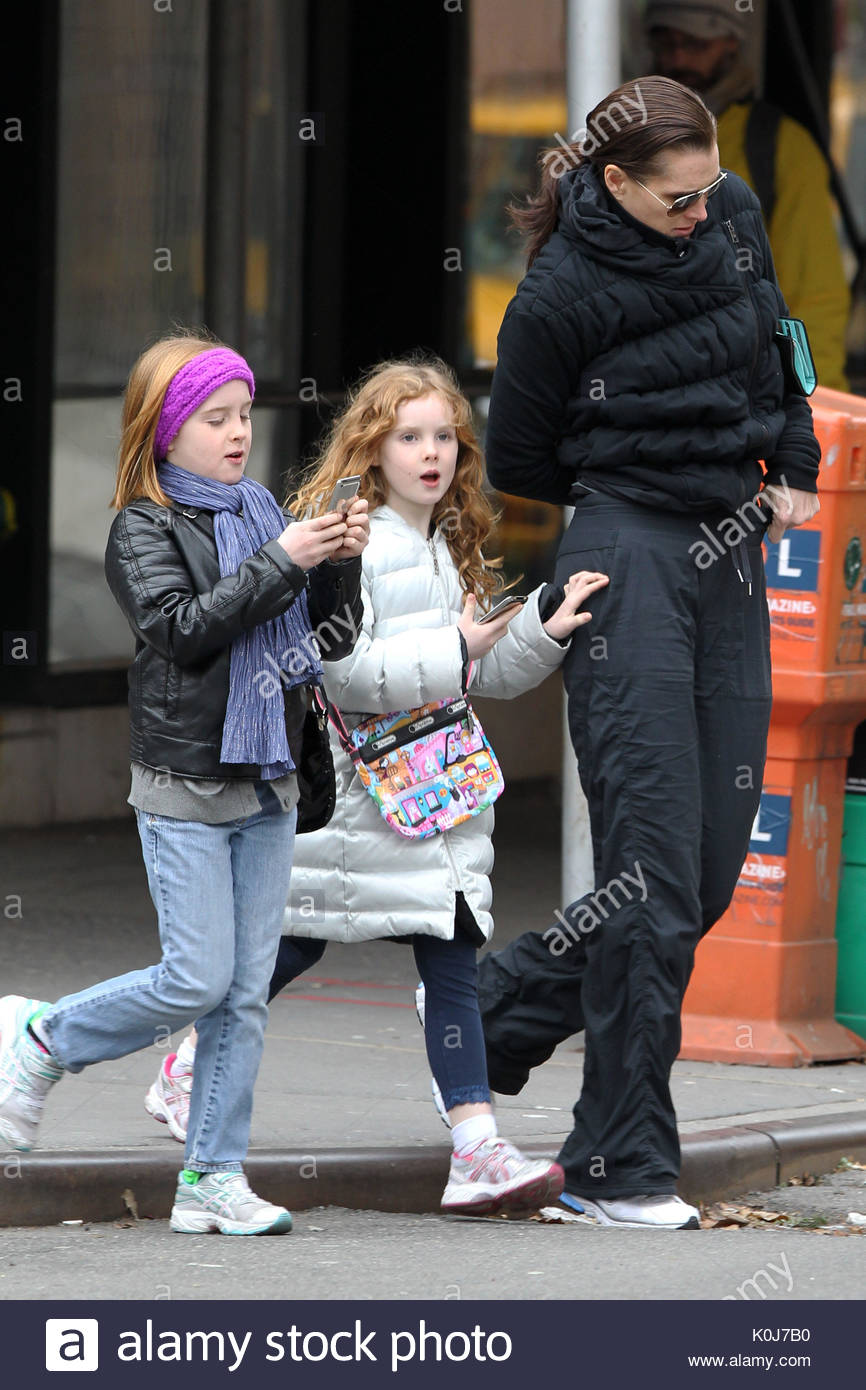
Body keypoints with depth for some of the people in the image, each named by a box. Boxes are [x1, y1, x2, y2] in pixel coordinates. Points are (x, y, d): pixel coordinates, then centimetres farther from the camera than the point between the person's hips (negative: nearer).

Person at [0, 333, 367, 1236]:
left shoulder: (263, 514, 10)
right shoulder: (145, 527, -6)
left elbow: (332, 639, 11)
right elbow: (183, 627, -21)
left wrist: (341, 563, -6)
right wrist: (280, 563, -23)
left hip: (266, 784, 6)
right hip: (185, 789, -6)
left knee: (247, 990, 3)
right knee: (197, 982, -9)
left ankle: (213, 1177, 7)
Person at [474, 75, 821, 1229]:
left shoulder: (734, 218, 5)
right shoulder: (560, 297, -12)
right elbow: (517, 463, -1)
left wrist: (794, 472, 19)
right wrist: (624, 494, 5)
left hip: (732, 567, 7)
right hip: (626, 560, -7)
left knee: (712, 872, 4)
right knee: (652, 870, -11)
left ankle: (491, 1014, 23)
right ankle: (622, 1166, -4)